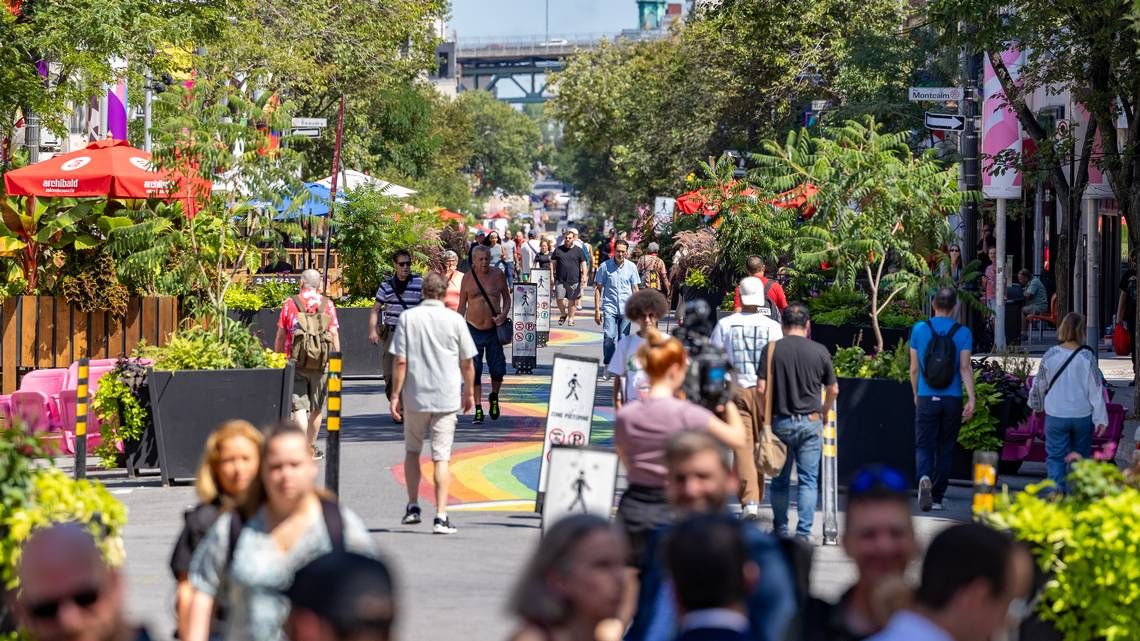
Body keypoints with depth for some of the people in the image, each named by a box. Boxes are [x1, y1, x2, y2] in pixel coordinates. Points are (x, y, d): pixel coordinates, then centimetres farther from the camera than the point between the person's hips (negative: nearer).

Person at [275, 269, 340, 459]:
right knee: (316, 408, 14)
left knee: (299, 407, -4)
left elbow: (280, 337, 4)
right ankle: (312, 448, 26)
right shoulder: (328, 305, 4)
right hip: (321, 364, 1)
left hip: (295, 362, -1)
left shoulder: (290, 304, 2)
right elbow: (334, 336, 2)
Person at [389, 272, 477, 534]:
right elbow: (467, 363, 3)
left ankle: (413, 506, 19)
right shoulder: (455, 320, -2)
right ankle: (441, 517, -6)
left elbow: (400, 361, -5)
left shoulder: (408, 318, -2)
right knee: (441, 458, -1)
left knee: (412, 451, 20)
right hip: (447, 398, -1)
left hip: (415, 396, 1)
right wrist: (469, 393, 17)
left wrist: (396, 395, 0)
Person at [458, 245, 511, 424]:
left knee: (498, 370, 1)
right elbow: (462, 305, 7)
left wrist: (504, 314, -9)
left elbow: (507, 298, 10)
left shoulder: (498, 275, 1)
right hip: (473, 330, 0)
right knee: (474, 372, -1)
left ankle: (494, 397, 31)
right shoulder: (468, 278, 1)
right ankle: (478, 410, 6)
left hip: (493, 329, 0)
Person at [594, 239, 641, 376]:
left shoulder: (631, 267, 7)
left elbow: (635, 289, 13)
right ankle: (607, 365, -5)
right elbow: (598, 288, 4)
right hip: (610, 308, -2)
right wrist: (597, 310, 0)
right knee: (609, 336, -15)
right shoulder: (605, 266, 1)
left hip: (626, 309, 2)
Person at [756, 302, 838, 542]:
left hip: (780, 421, 0)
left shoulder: (772, 349, -4)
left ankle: (780, 529, 19)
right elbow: (833, 390, 6)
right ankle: (803, 532, -2)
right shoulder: (820, 351, -1)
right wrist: (823, 412, 24)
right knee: (808, 479, 3)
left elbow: (761, 388, -7)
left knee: (780, 479, 12)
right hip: (810, 422, 0)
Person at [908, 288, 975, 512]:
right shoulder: (962, 333, -3)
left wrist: (916, 394, 19)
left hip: (926, 399, 0)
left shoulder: (919, 329, 1)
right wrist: (971, 399, -10)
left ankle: (924, 478, -29)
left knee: (924, 445, 1)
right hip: (952, 400, 0)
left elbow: (914, 368, 6)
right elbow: (965, 367, -10)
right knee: (945, 448, 11)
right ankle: (937, 498, 14)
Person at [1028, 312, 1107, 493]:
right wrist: (1100, 418, -2)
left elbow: (1039, 385, 6)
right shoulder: (1087, 356, -10)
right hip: (1083, 416, 0)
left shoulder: (1050, 355, -6)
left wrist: (1037, 404, 26)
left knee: (1055, 458, 5)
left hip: (1055, 416, 0)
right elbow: (1096, 389, -8)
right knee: (1081, 457, 15)